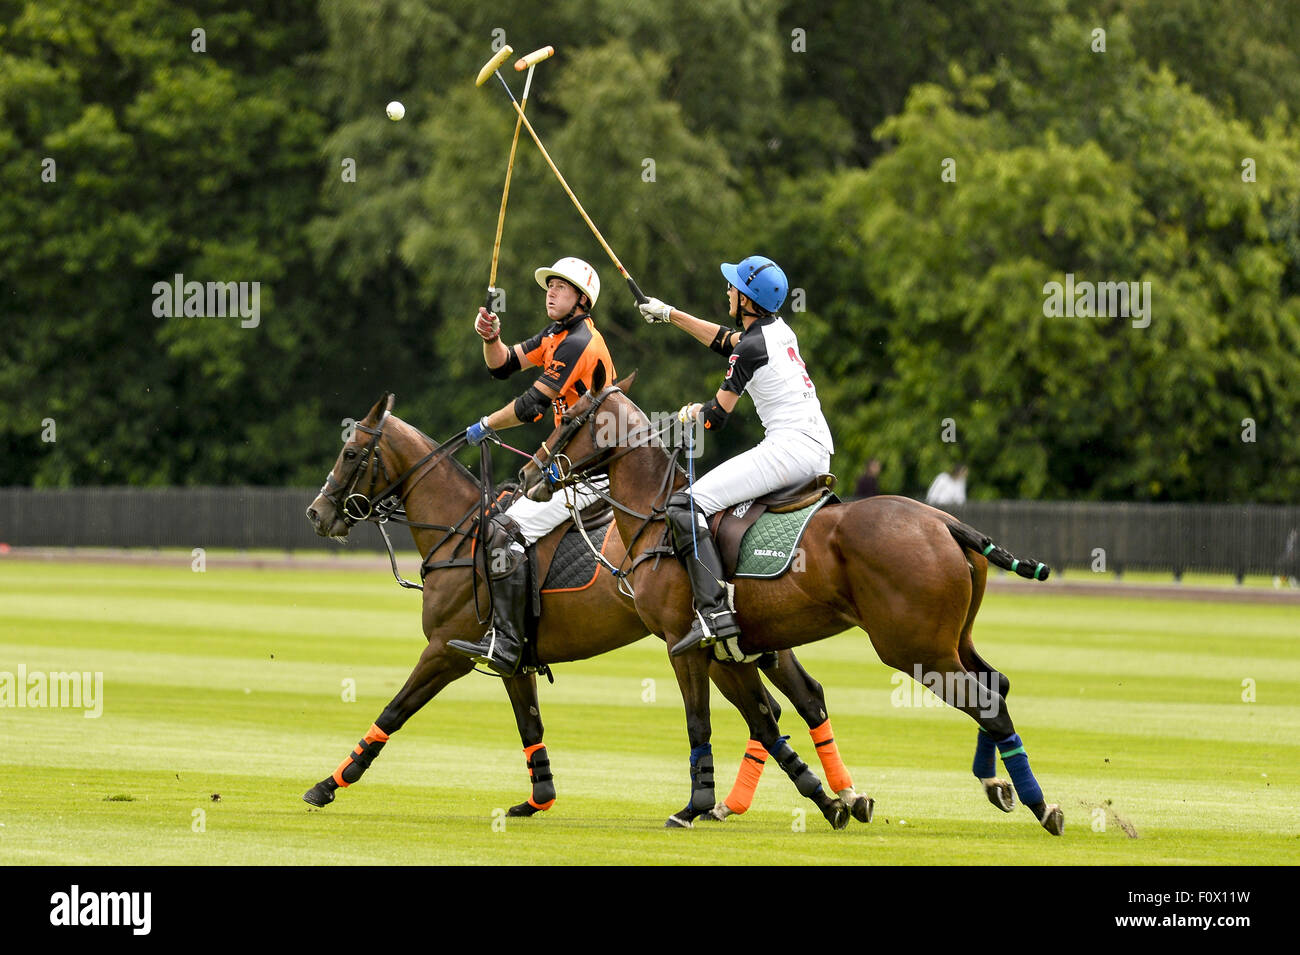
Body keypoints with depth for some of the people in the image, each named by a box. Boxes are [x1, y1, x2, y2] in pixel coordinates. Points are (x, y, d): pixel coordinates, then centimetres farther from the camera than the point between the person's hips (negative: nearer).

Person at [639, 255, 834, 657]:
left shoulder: (751, 348, -9)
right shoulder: (779, 330, 16)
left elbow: (716, 417, -4)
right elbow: (725, 340, 35)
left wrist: (692, 413, 18)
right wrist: (670, 314, 42)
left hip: (787, 447, -10)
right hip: (820, 450, 10)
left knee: (685, 504, -15)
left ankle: (714, 612, -30)